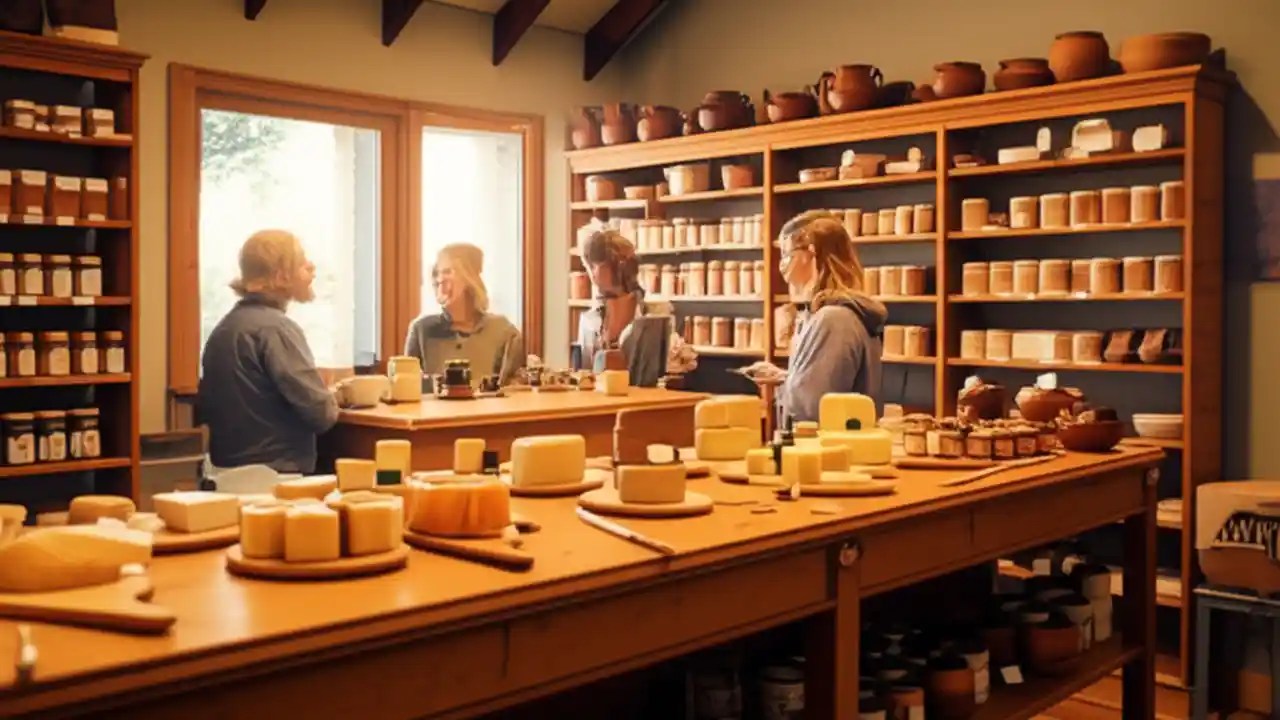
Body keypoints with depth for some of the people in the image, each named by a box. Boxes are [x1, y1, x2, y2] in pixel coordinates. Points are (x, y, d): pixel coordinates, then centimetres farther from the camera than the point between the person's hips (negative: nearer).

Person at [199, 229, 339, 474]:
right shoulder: (275, 328, -16)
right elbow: (323, 413, -19)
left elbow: (208, 408, 19)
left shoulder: (224, 327, 10)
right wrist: (331, 401, 2)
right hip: (276, 475, -9)